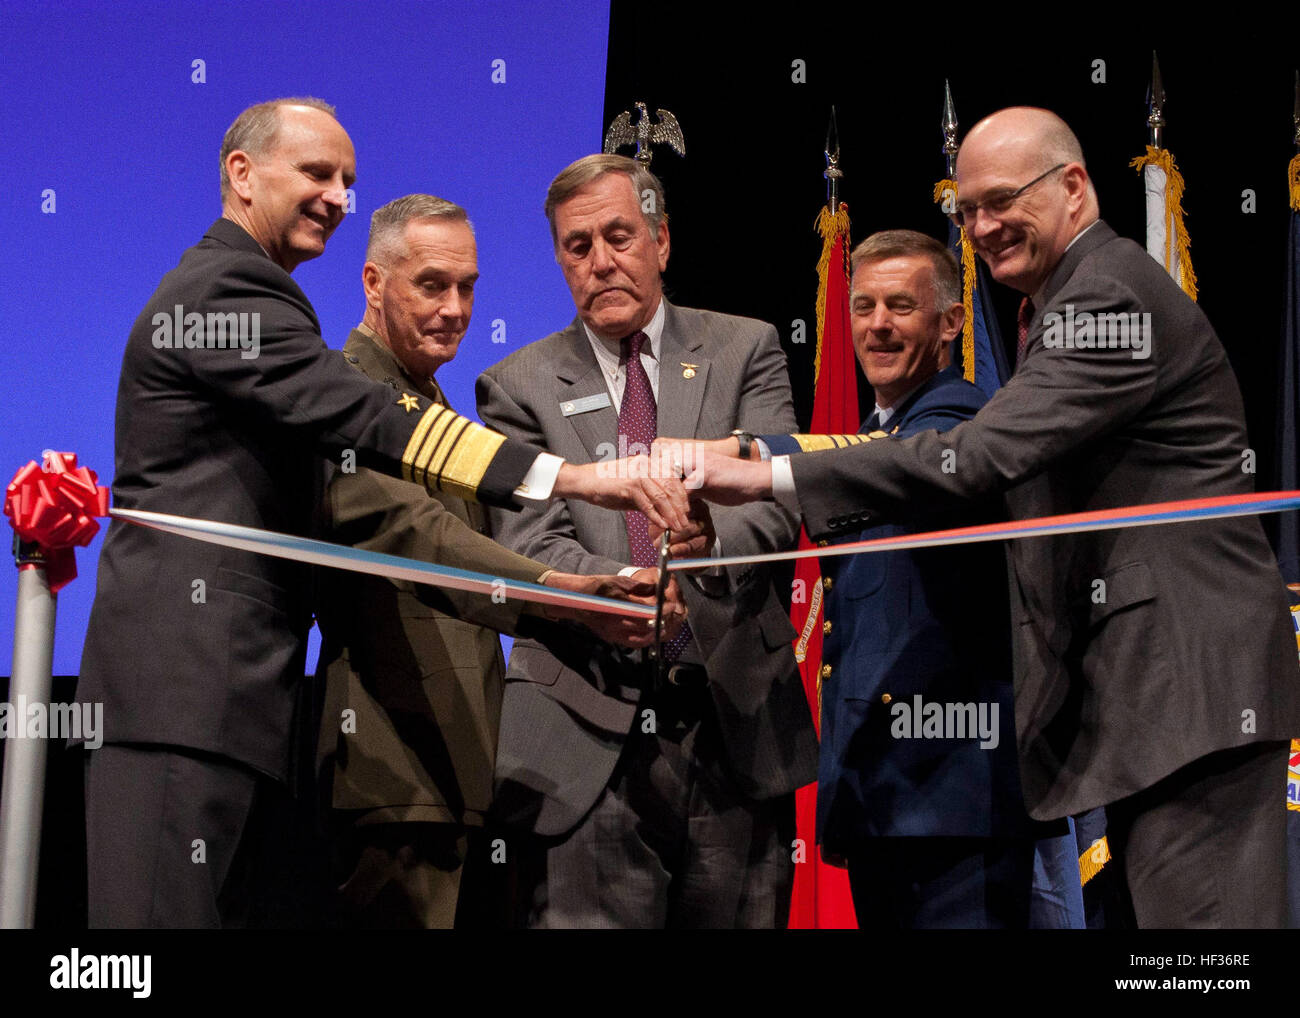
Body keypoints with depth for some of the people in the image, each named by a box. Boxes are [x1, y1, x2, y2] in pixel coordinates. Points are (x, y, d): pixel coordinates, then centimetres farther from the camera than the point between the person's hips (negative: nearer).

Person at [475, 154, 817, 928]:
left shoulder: (744, 351, 11)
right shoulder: (519, 386, 10)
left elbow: (775, 498, -4)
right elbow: (528, 545, -2)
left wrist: (714, 532, -28)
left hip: (737, 721, 1)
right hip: (591, 734, -1)